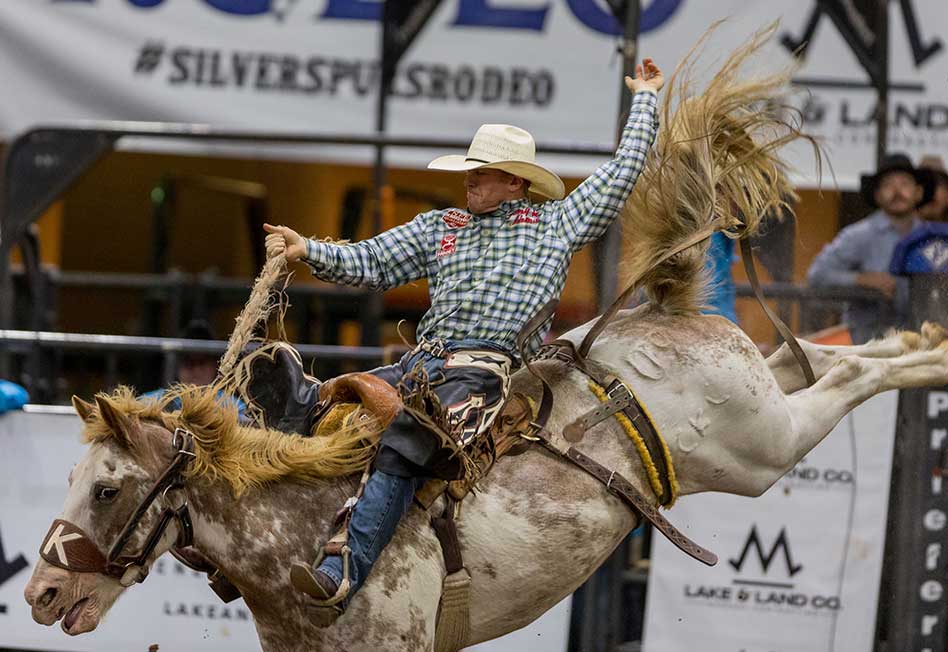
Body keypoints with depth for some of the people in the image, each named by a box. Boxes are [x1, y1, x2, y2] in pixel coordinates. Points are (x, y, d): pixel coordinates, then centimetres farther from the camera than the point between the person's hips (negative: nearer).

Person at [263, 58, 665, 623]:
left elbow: (623, 173, 16)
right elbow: (371, 263, 19)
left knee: (398, 449, -29)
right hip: (423, 359, 6)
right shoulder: (438, 227, 25)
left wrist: (646, 99, 23)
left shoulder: (554, 223, 14)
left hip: (484, 368, -6)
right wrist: (308, 252, 3)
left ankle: (340, 581, -40)